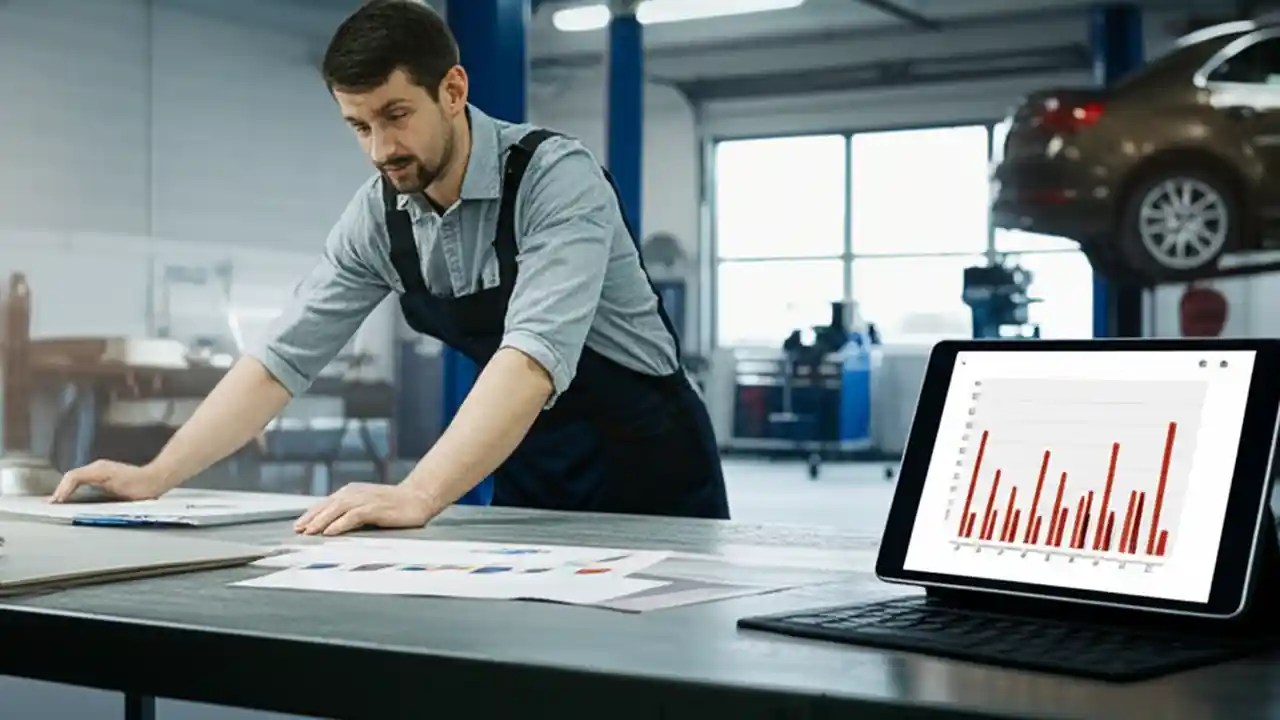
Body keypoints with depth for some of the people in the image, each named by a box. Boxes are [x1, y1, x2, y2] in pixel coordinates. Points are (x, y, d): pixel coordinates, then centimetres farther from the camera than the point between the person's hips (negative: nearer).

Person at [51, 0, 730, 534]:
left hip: (647, 472, -4)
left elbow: (535, 354, -37)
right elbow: (283, 356, -4)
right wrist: (157, 475, -13)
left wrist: (417, 496, -47)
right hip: (529, 472, 5)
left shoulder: (556, 177, -25)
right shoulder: (377, 215, -7)